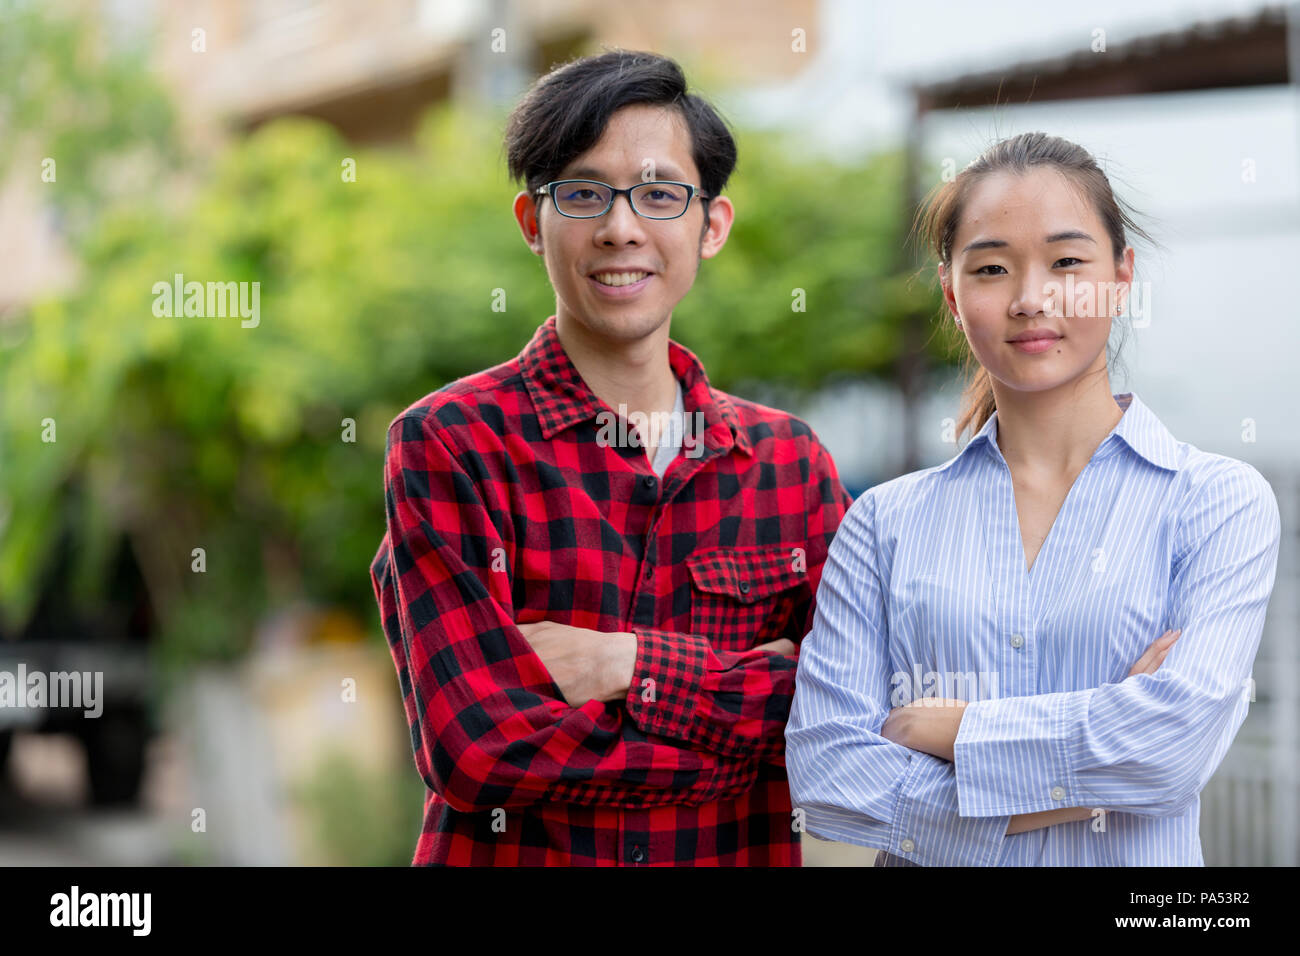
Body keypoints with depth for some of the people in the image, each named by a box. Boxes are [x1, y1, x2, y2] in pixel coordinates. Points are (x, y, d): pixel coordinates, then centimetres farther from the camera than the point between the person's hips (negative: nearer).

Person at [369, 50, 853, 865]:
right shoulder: (446, 445, -10)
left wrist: (626, 665, -19)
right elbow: (477, 747, -20)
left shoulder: (791, 461, 1)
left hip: (739, 852, 3)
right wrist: (754, 690, -15)